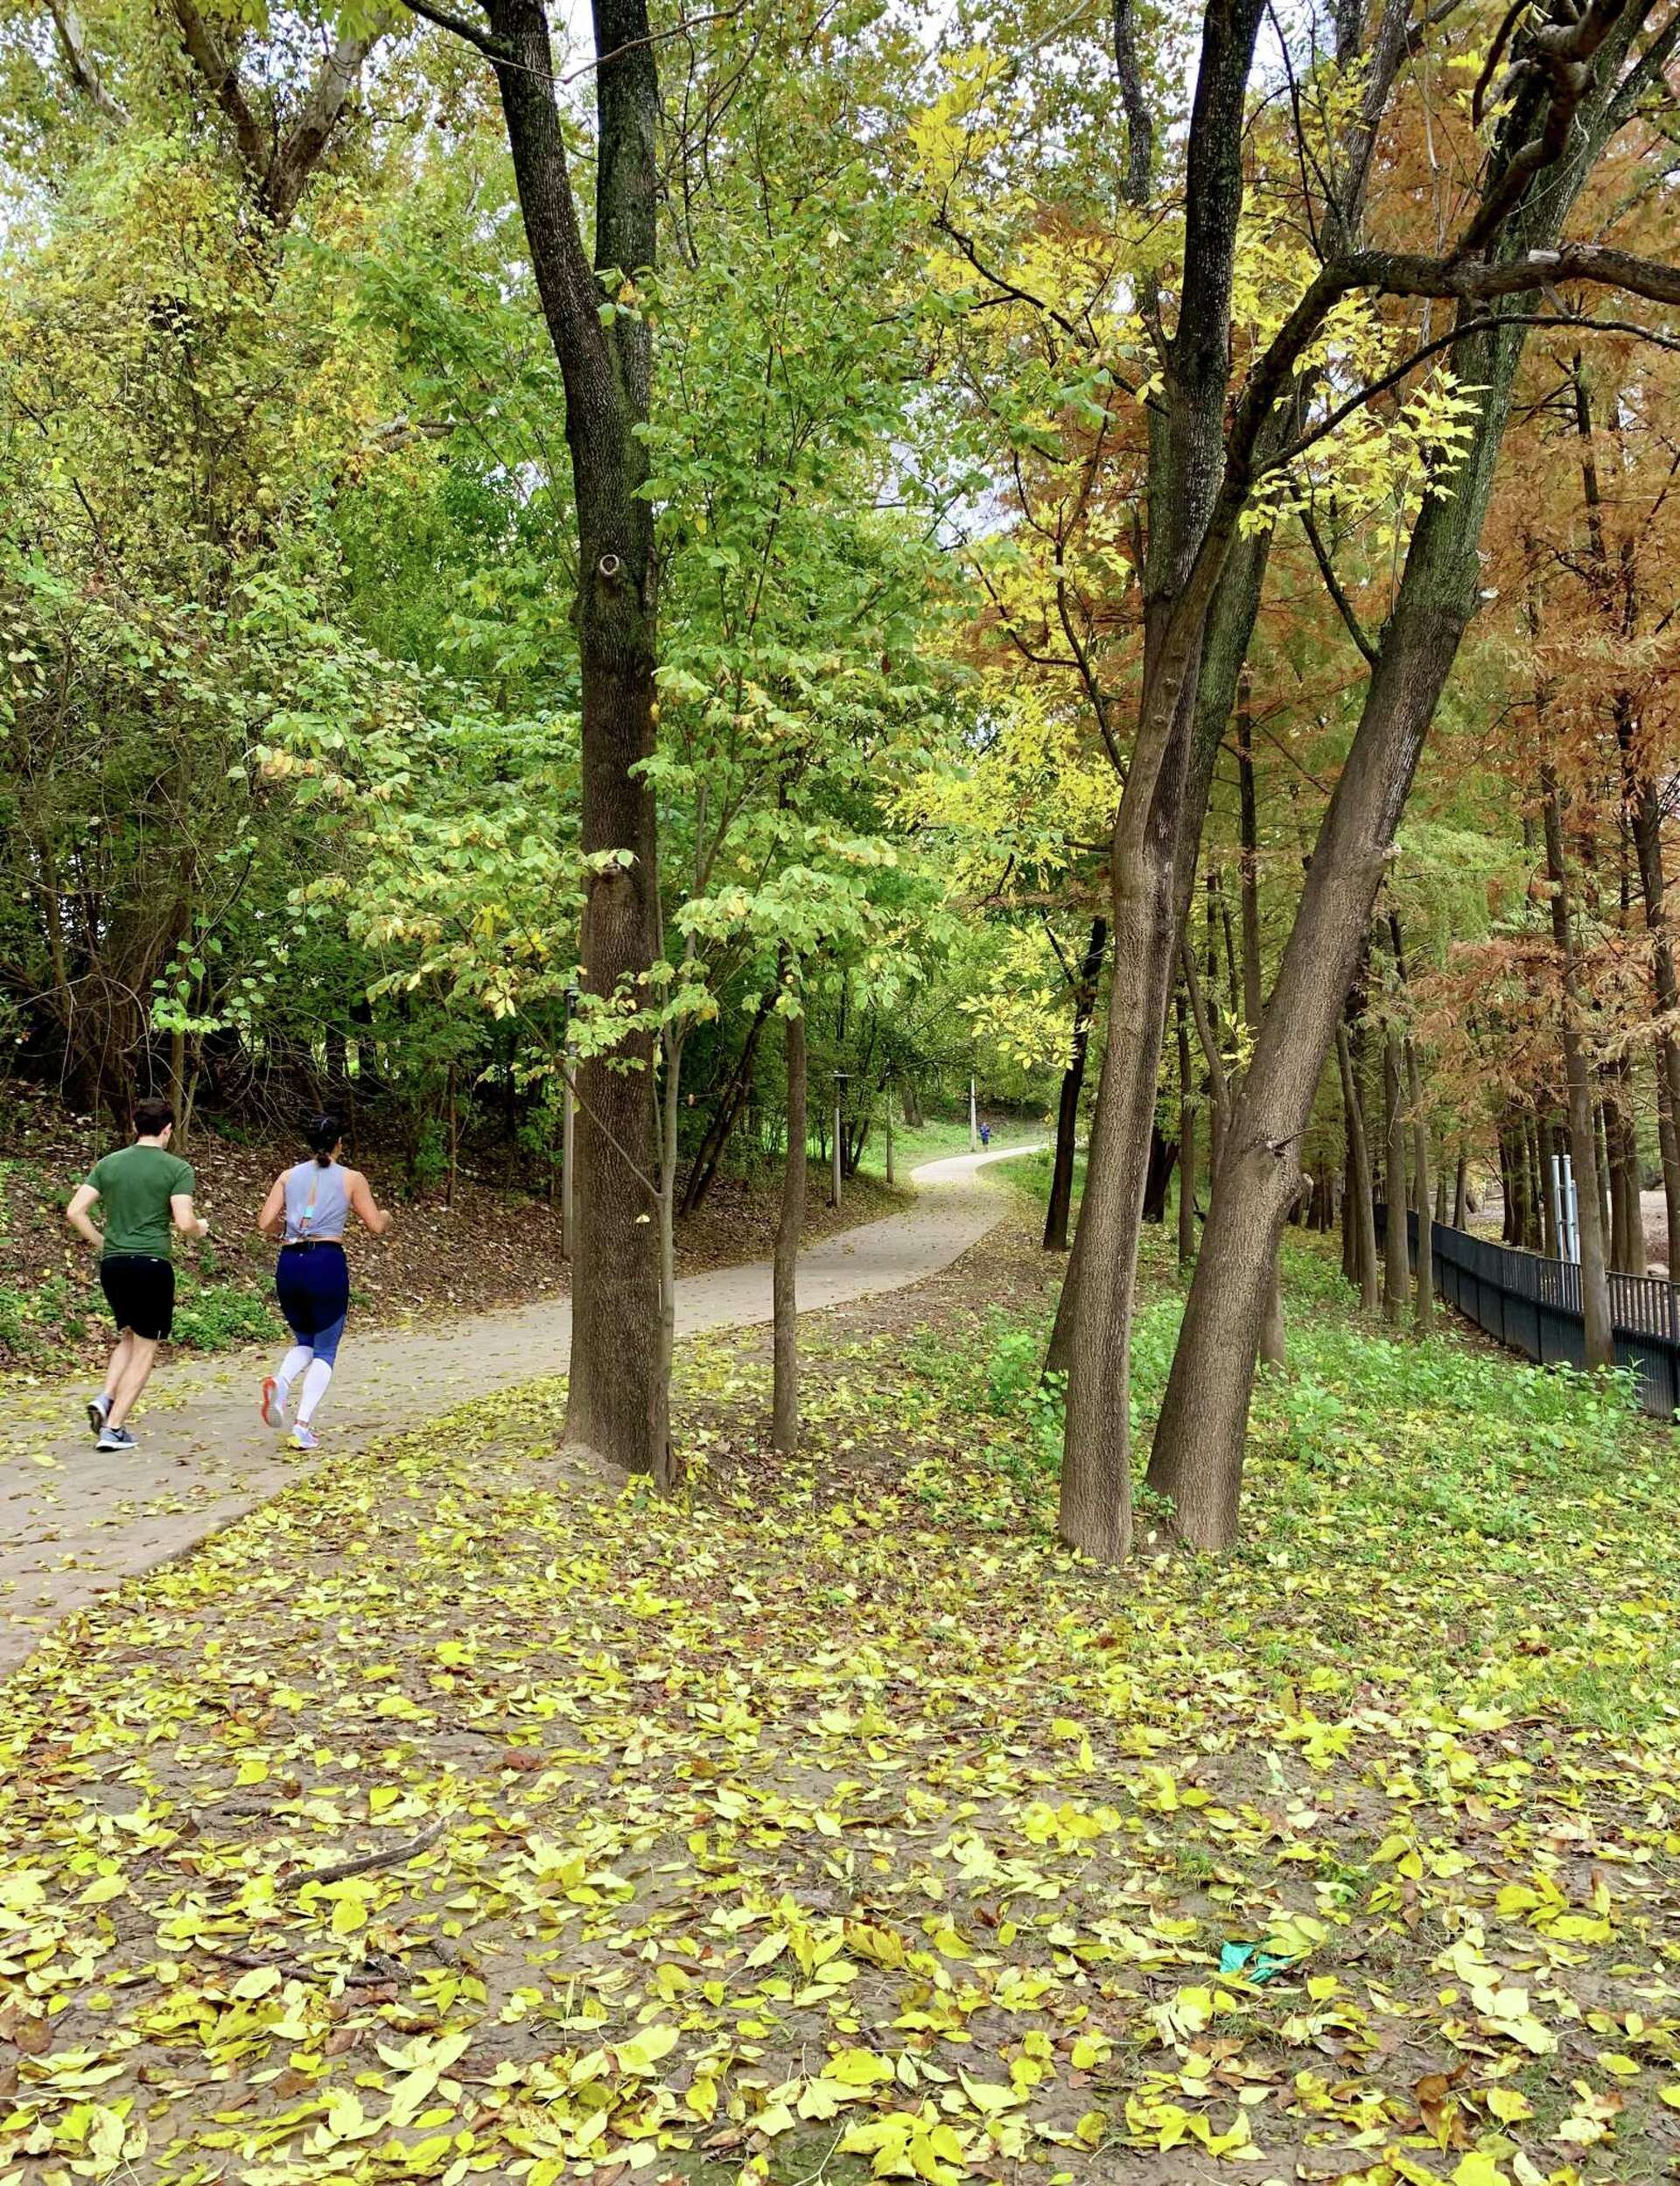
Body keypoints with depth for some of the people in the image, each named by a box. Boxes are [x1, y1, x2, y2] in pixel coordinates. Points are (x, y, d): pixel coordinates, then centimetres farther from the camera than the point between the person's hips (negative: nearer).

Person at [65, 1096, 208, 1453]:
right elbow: (184, 1223, -13)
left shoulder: (108, 1163, 8)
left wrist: (101, 1243, 16)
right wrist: (200, 1227, 9)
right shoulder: (176, 1169, -5)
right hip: (152, 1265, -5)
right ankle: (114, 1427, 2)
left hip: (112, 1264, 5)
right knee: (144, 1348, 5)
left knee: (129, 1336, 25)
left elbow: (74, 1212, 3)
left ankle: (106, 1397, 5)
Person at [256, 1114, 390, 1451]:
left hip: (290, 1263, 3)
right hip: (327, 1263, -3)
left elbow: (265, 1224, 5)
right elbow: (376, 1227, 3)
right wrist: (386, 1216, 26)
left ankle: (280, 1382, -9)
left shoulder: (288, 1176, 10)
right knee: (325, 1349, 8)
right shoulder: (351, 1178, 3)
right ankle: (302, 1426, -5)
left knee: (305, 1341, 23)